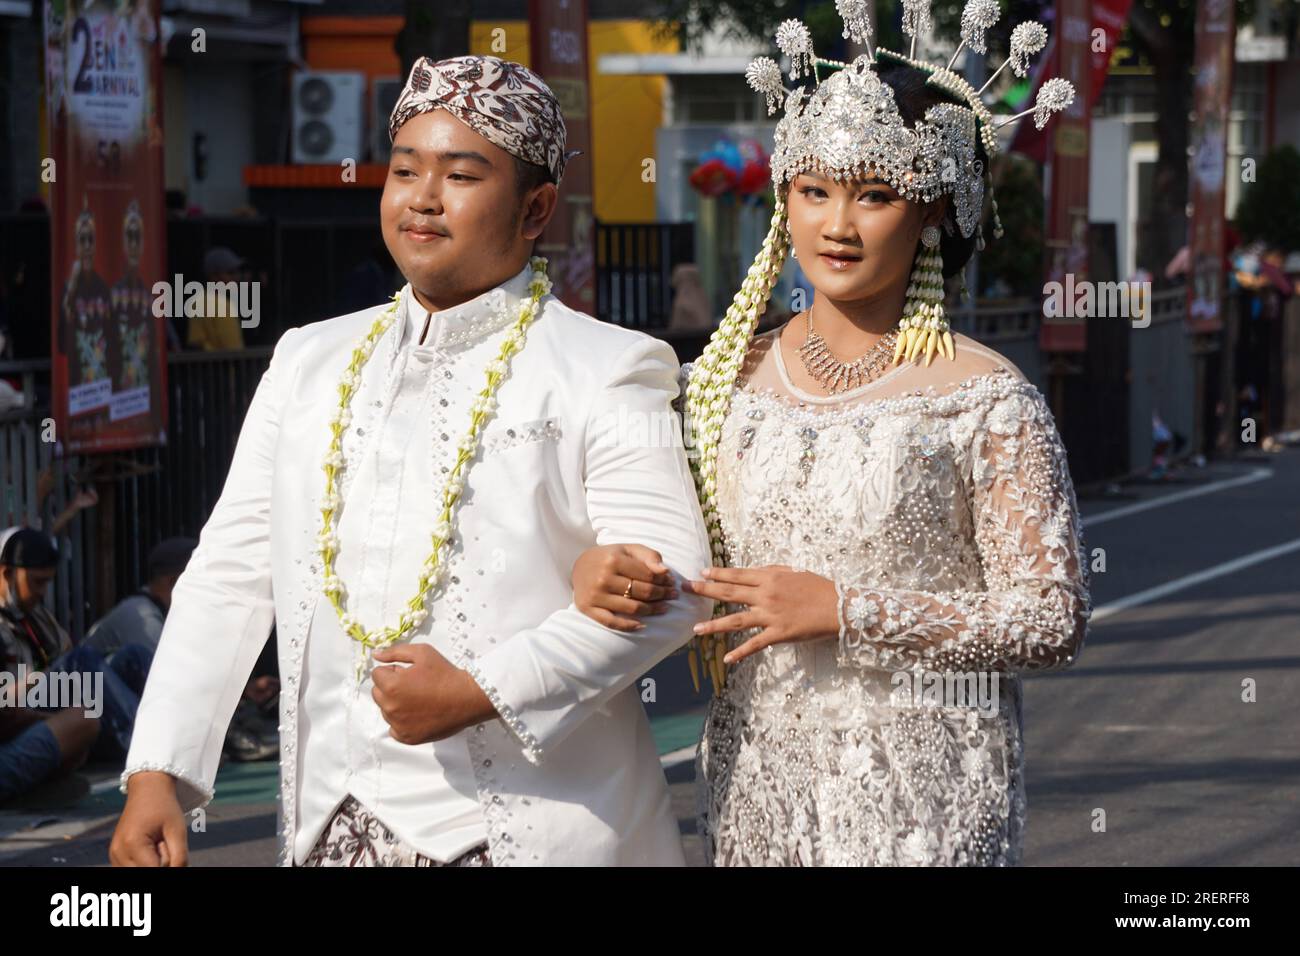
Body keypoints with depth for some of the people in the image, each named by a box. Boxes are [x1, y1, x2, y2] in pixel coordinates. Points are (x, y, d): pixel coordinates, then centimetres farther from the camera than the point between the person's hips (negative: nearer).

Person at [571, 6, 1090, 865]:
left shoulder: (986, 399, -8)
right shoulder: (728, 382, 6)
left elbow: (1054, 619, -11)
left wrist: (847, 611, -17)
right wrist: (597, 570, -12)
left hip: (921, 798, -4)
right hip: (754, 786, 4)